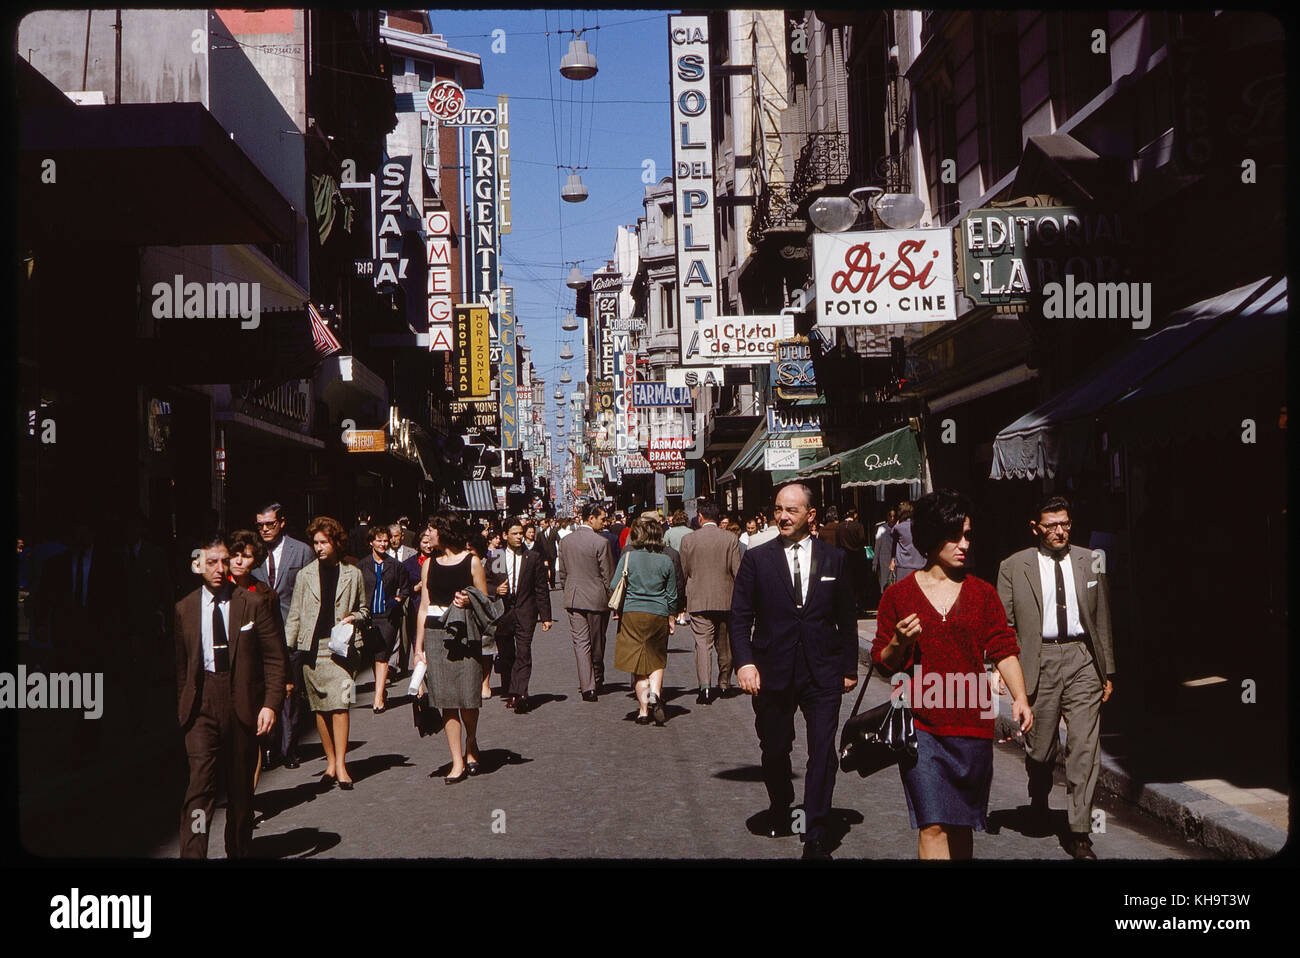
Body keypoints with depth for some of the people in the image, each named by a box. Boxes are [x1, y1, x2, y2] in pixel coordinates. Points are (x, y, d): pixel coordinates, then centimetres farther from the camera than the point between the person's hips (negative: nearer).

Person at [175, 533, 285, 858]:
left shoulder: (253, 603, 2)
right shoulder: (184, 609, 6)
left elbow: (275, 656, 2)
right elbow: (179, 666, 11)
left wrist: (270, 703, -7)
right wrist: (180, 709, 6)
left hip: (243, 705, 0)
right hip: (201, 705, 0)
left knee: (241, 788, 11)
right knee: (200, 785, -12)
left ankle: (238, 852, 27)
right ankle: (192, 854, -10)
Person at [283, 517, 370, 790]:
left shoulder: (353, 574, 7)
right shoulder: (305, 575, 9)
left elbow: (364, 609, 17)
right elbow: (294, 616, 10)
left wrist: (355, 617, -5)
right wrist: (286, 649, 3)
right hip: (312, 647, 2)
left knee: (340, 704, -12)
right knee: (320, 708, 5)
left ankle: (341, 765, -9)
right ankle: (331, 762, 16)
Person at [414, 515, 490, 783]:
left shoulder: (471, 562, 2)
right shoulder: (430, 564, 12)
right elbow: (424, 607, 13)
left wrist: (469, 602, -16)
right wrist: (418, 646, 9)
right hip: (435, 636, 3)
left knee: (467, 698, -3)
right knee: (446, 701, -1)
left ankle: (471, 744, 26)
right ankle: (458, 762, 4)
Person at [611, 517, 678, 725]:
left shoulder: (628, 557, -5)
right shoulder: (666, 561, -1)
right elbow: (672, 594, 6)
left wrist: (618, 611, 12)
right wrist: (671, 618, 18)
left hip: (632, 614, -1)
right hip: (659, 615, 1)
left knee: (638, 662, 5)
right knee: (657, 660, 13)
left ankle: (643, 709, 4)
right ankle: (655, 694, -11)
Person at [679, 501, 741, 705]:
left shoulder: (688, 540, -3)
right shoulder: (731, 539, -3)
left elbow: (683, 572, 4)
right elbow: (738, 572, -2)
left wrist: (684, 600, 17)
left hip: (698, 601, -1)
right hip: (725, 600, 1)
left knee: (702, 643, -3)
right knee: (725, 645, 16)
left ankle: (704, 687, -18)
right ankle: (724, 684, 29)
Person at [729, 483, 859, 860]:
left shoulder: (834, 559, 6)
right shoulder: (757, 558, 2)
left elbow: (846, 618, 11)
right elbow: (740, 617, 0)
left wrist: (849, 667, 9)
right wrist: (744, 661, -13)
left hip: (823, 673, 0)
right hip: (772, 672, 0)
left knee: (823, 752, -5)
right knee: (774, 750, 12)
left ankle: (815, 836, 2)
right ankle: (780, 807, 39)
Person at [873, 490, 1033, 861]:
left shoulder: (982, 593, 10)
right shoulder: (899, 594, 3)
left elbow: (1003, 649, 5)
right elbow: (883, 663, 8)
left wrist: (1020, 698, -9)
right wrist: (899, 643, -13)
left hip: (972, 723, 2)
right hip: (921, 723, -2)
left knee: (962, 826, 10)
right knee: (933, 826, -9)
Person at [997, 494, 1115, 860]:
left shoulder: (1090, 562, 9)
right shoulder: (1013, 567, 2)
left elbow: (1102, 620, 14)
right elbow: (1002, 624, 3)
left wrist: (1108, 671, 13)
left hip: (1082, 661, 1)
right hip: (1039, 662, -1)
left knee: (1085, 749, -4)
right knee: (1039, 746, 9)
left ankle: (1079, 832, 3)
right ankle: (1038, 800, 40)